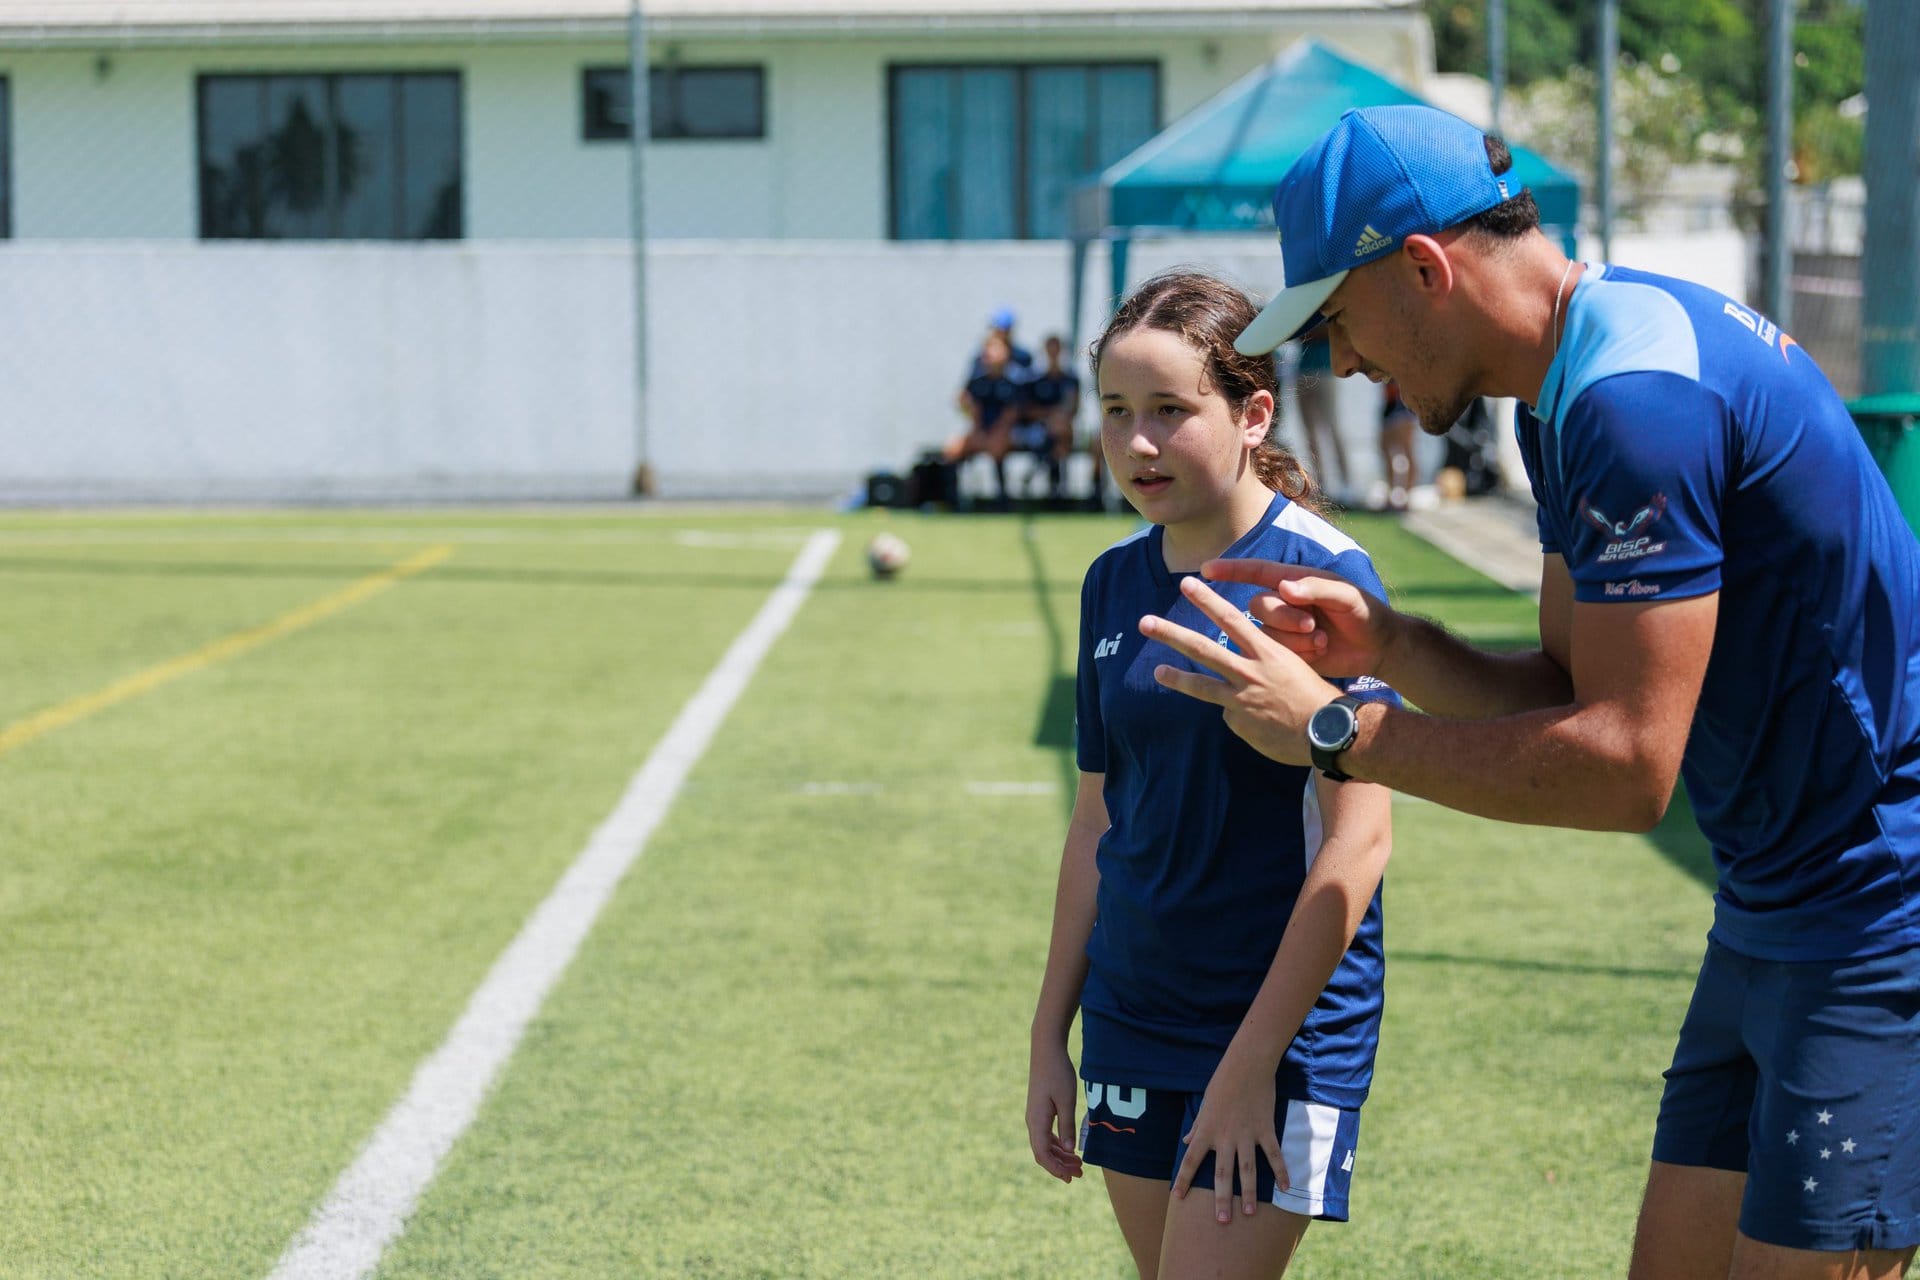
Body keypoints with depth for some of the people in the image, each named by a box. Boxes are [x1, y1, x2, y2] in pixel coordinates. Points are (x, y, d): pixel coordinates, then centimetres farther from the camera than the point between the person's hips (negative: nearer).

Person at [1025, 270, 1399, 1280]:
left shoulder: (1319, 574, -13)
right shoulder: (1115, 581, 6)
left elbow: (1358, 839, -16)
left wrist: (1251, 1062, -18)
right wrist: (1051, 1036, 14)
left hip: (1284, 1027, -6)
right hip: (1134, 1011, 6)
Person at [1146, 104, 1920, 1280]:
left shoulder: (1640, 399, -22)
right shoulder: (1571, 393, 11)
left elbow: (1626, 764, -24)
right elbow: (1569, 695, 13)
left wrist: (1334, 730, -17)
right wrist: (1389, 645, -3)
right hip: (1775, 913, 10)